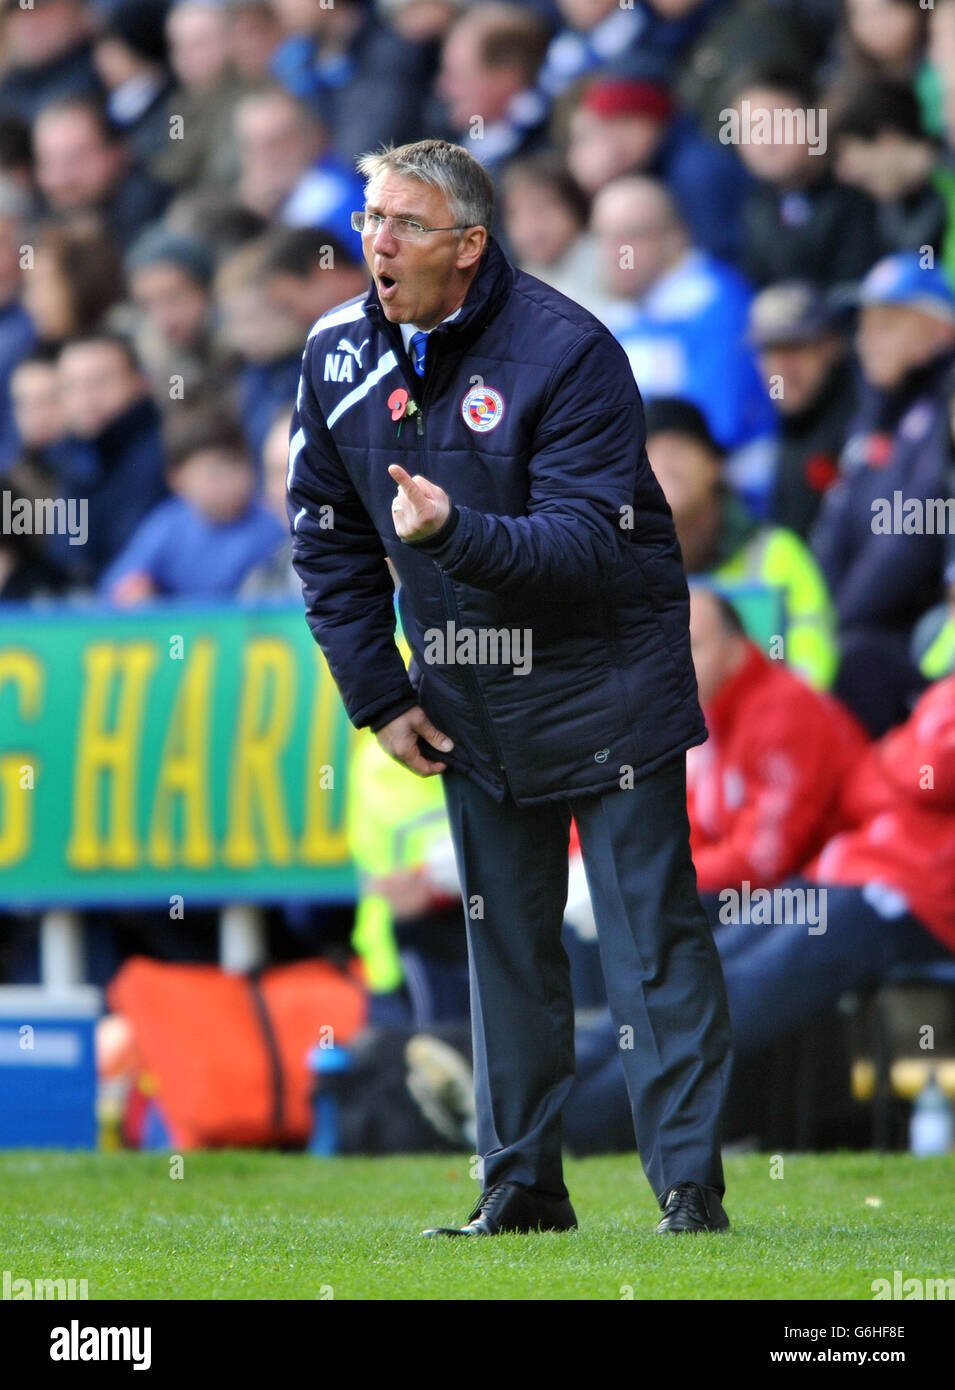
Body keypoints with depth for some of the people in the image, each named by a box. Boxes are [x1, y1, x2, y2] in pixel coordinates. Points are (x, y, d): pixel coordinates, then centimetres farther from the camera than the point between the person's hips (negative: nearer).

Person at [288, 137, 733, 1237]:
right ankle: (522, 1184, 17)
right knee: (503, 939, 10)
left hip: (603, 680, -6)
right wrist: (379, 695, 3)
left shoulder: (567, 353, -19)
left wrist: (452, 533, -39)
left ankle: (689, 1186, -5)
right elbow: (328, 541, 8)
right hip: (468, 695, 6)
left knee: (651, 931, -7)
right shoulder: (340, 356, -1)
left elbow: (587, 546, -25)